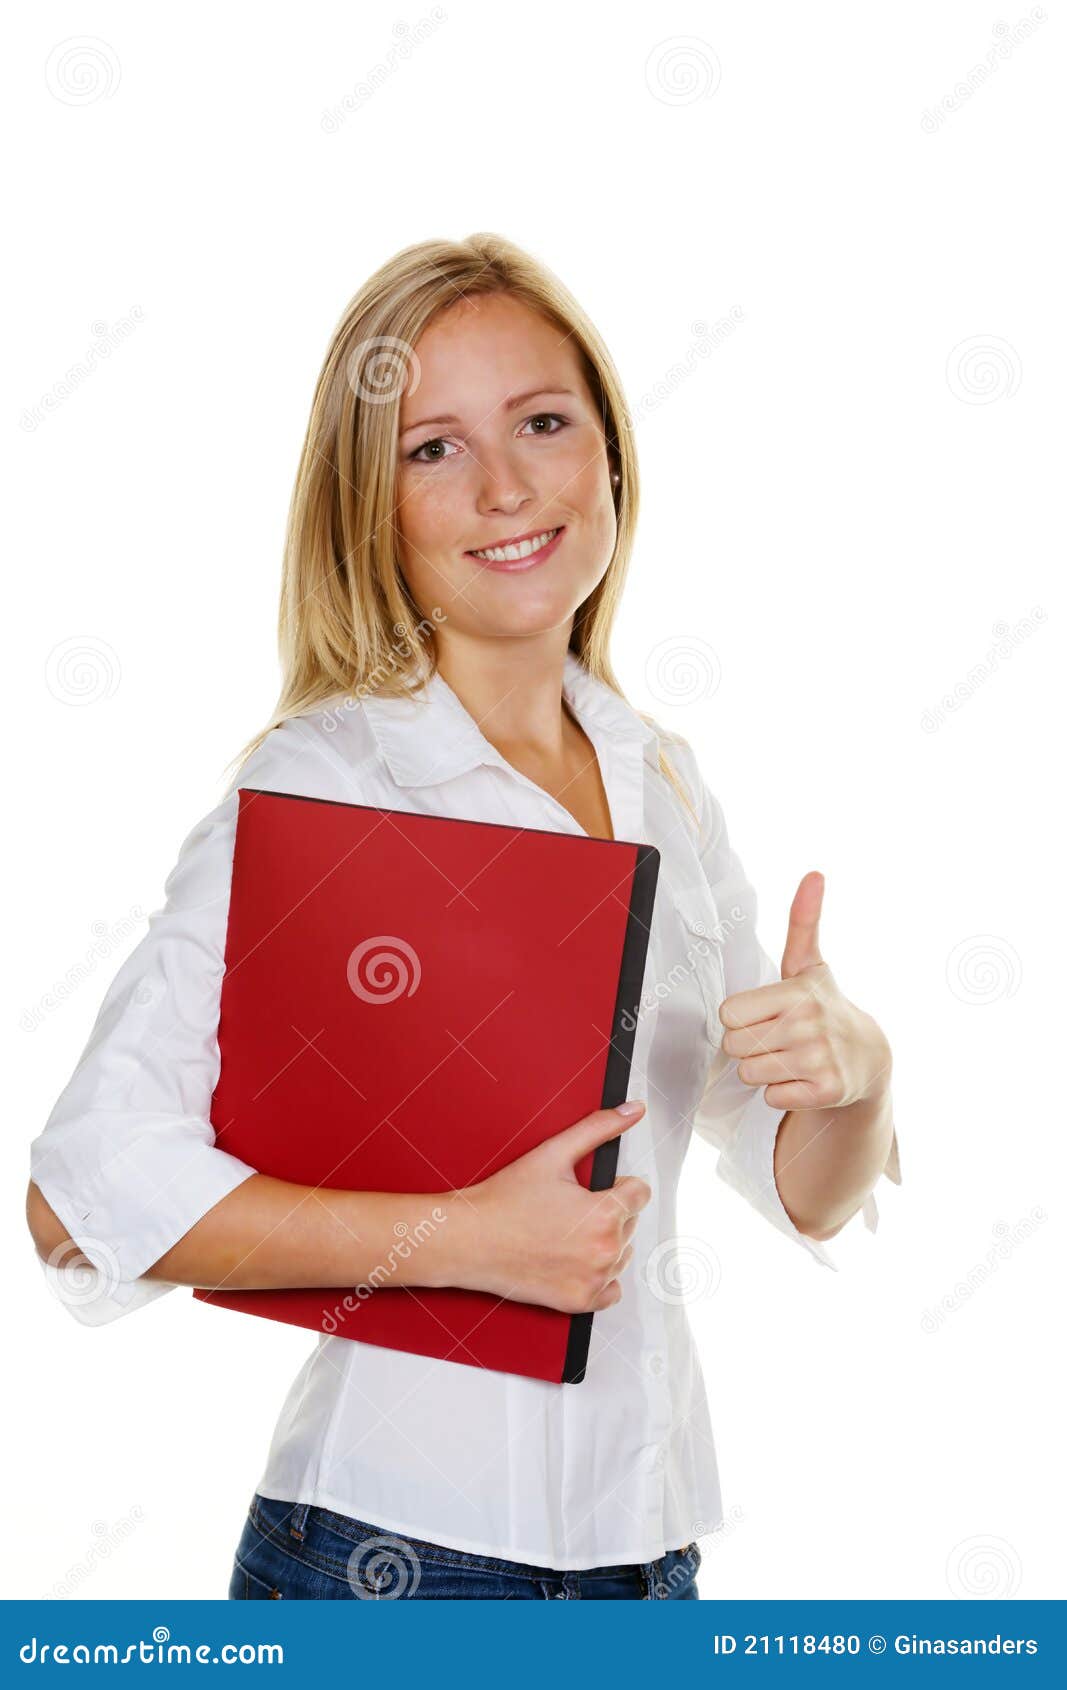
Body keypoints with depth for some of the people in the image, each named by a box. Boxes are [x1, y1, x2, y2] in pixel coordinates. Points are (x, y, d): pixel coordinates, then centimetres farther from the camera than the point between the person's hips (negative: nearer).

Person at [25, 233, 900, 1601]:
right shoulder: (318, 781, -14)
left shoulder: (664, 786, 4)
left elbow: (810, 1197, 10)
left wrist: (857, 1066, -10)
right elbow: (87, 1193, -21)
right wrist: (471, 1237, -22)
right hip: (393, 1553, -5)